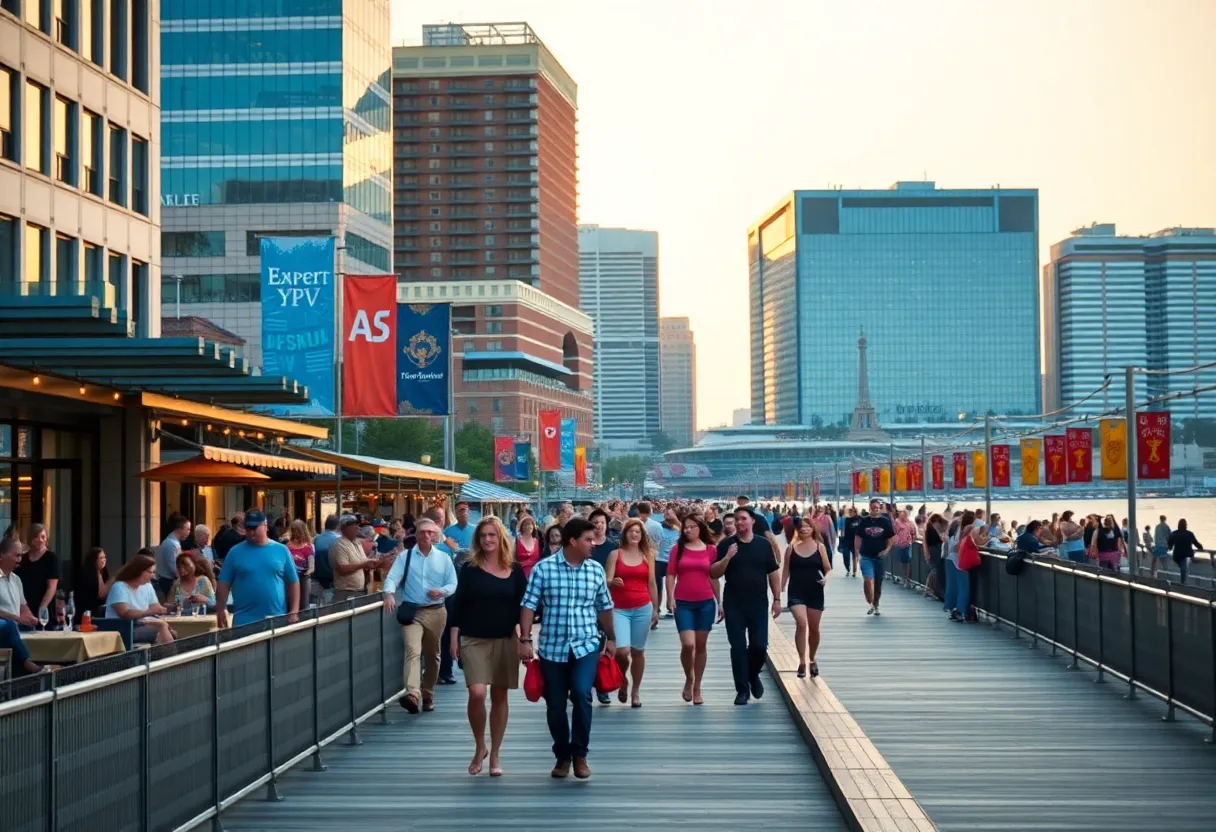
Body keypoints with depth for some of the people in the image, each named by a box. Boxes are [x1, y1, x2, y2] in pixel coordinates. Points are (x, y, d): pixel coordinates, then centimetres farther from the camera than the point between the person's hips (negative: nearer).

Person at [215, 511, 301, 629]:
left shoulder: (281, 550, 6)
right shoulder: (235, 552, 3)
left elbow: (293, 583, 9)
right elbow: (224, 584, 4)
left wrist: (294, 611, 1)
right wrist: (220, 611, -4)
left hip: (277, 620, 1)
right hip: (244, 621, -1)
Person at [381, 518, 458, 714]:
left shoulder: (444, 558, 9)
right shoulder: (405, 556, 3)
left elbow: (453, 584, 6)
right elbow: (392, 578, -9)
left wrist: (442, 591, -16)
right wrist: (389, 594, -30)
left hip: (436, 612, 3)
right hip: (412, 611, -3)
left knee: (432, 655, 13)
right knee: (412, 651, -20)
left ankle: (428, 695, 28)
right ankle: (412, 695, -36)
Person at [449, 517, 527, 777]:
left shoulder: (515, 570, 3)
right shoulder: (469, 569, 0)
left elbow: (523, 606, 5)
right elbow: (458, 604, 2)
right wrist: (454, 637, -4)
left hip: (505, 640, 1)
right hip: (474, 639, -1)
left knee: (499, 696, 5)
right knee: (477, 693, -15)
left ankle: (495, 755, 15)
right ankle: (479, 748, 6)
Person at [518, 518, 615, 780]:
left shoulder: (596, 570, 4)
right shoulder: (544, 568, -6)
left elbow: (604, 607, 15)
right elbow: (528, 605, -6)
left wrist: (611, 638, 21)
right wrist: (525, 639, -12)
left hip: (586, 645, 1)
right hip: (552, 647, -1)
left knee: (582, 695, -18)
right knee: (555, 705, 5)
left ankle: (580, 754, -2)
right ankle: (562, 756, 24)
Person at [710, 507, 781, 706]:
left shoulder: (763, 544, 3)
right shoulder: (726, 545, 0)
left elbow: (773, 573, 6)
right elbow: (714, 573, -3)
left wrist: (777, 599, 2)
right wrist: (727, 558, -18)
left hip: (758, 603, 0)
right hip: (733, 605, 0)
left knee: (759, 646, -1)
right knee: (738, 647, 0)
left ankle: (753, 675, 28)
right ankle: (742, 689, 9)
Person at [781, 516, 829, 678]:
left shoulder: (820, 547, 2)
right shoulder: (791, 548, 2)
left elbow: (828, 568, 5)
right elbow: (786, 571, 5)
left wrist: (826, 578, -17)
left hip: (815, 592, 1)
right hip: (796, 592, -1)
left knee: (814, 628, 11)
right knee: (801, 624, -20)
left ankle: (812, 660, 32)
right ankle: (802, 662, -13)